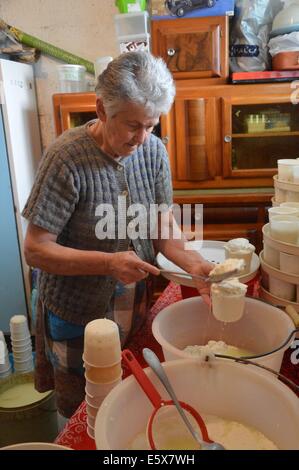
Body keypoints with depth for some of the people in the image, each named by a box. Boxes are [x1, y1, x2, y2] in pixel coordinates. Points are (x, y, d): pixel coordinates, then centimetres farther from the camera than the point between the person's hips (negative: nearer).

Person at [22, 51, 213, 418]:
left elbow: (163, 226, -2)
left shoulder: (153, 151, -8)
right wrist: (109, 263, -31)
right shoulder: (66, 157, -23)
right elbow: (35, 250, -20)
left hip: (137, 303, 5)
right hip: (78, 313, -4)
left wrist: (193, 263, -21)